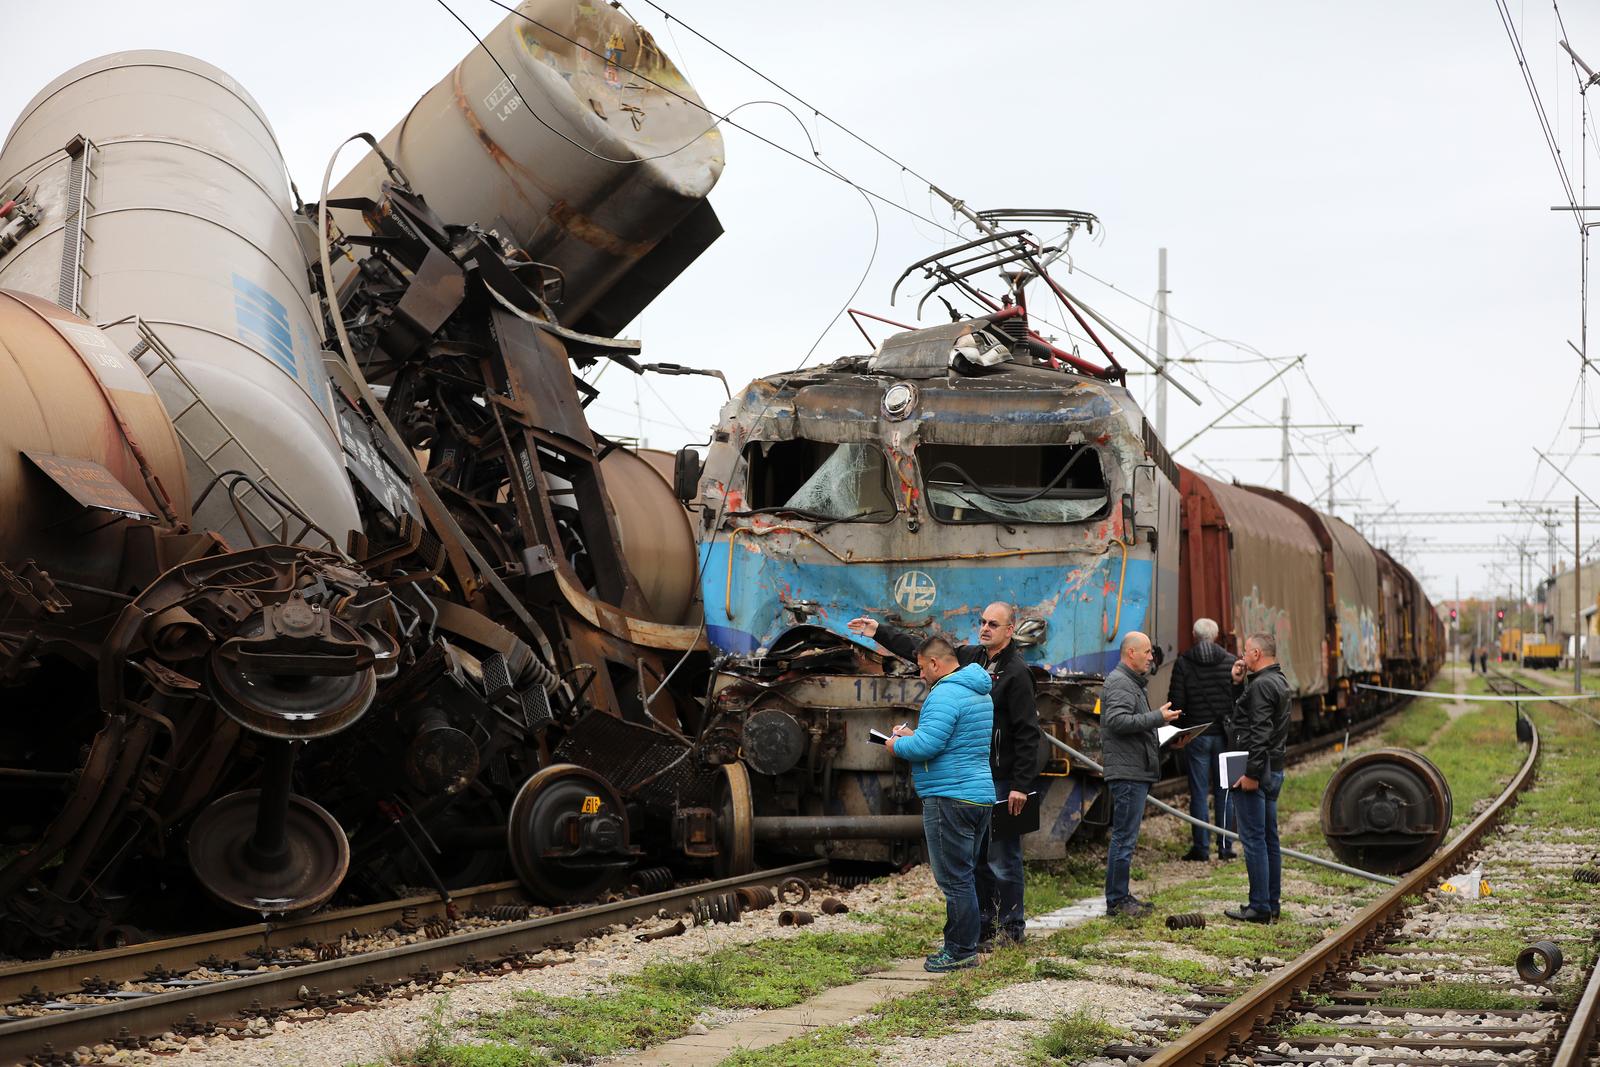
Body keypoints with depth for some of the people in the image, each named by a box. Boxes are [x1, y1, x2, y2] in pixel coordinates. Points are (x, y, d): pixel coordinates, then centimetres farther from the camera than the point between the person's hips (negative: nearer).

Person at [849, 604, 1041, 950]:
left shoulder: (1016, 673, -12)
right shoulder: (970, 658, 11)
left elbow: (1027, 733, -15)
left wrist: (1021, 785, -19)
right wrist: (880, 632, 15)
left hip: (1001, 781, -8)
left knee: (1002, 860, -3)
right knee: (977, 858, 13)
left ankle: (1010, 931, 6)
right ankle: (985, 925, 22)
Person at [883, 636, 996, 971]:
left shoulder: (945, 695, -16)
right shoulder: (980, 692, 17)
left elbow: (927, 746, -24)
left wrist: (897, 746, -5)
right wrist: (914, 735, 19)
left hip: (950, 799, -10)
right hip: (979, 795, 10)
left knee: (953, 878, -5)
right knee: (963, 876, 16)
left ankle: (961, 950, -2)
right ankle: (963, 946, 21)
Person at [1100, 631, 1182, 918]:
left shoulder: (1132, 682, 22)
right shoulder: (1119, 683, -13)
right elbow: (1118, 720, -26)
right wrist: (1158, 717, -22)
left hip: (1135, 773, 11)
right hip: (1127, 773, -11)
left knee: (1125, 837, 13)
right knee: (1124, 837, -9)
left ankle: (1121, 897, 19)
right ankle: (1116, 900, -6)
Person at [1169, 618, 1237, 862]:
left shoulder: (1183, 663, -4)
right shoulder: (1231, 662, 0)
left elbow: (1176, 702, -6)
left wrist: (1179, 731, 9)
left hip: (1196, 735, -1)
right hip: (1224, 735, 1)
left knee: (1199, 793, 2)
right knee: (1224, 791, 7)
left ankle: (1201, 847, 2)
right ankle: (1225, 846, 8)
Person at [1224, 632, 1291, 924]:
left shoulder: (1261, 685, -17)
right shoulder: (1278, 681, 16)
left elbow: (1260, 733, -23)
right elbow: (1247, 712, 24)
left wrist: (1251, 773, -23)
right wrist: (1238, 683, 12)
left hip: (1257, 771, -10)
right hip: (1274, 770, 10)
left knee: (1253, 839, -7)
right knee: (1269, 838, 13)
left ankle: (1259, 907, -6)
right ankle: (1272, 904, 17)